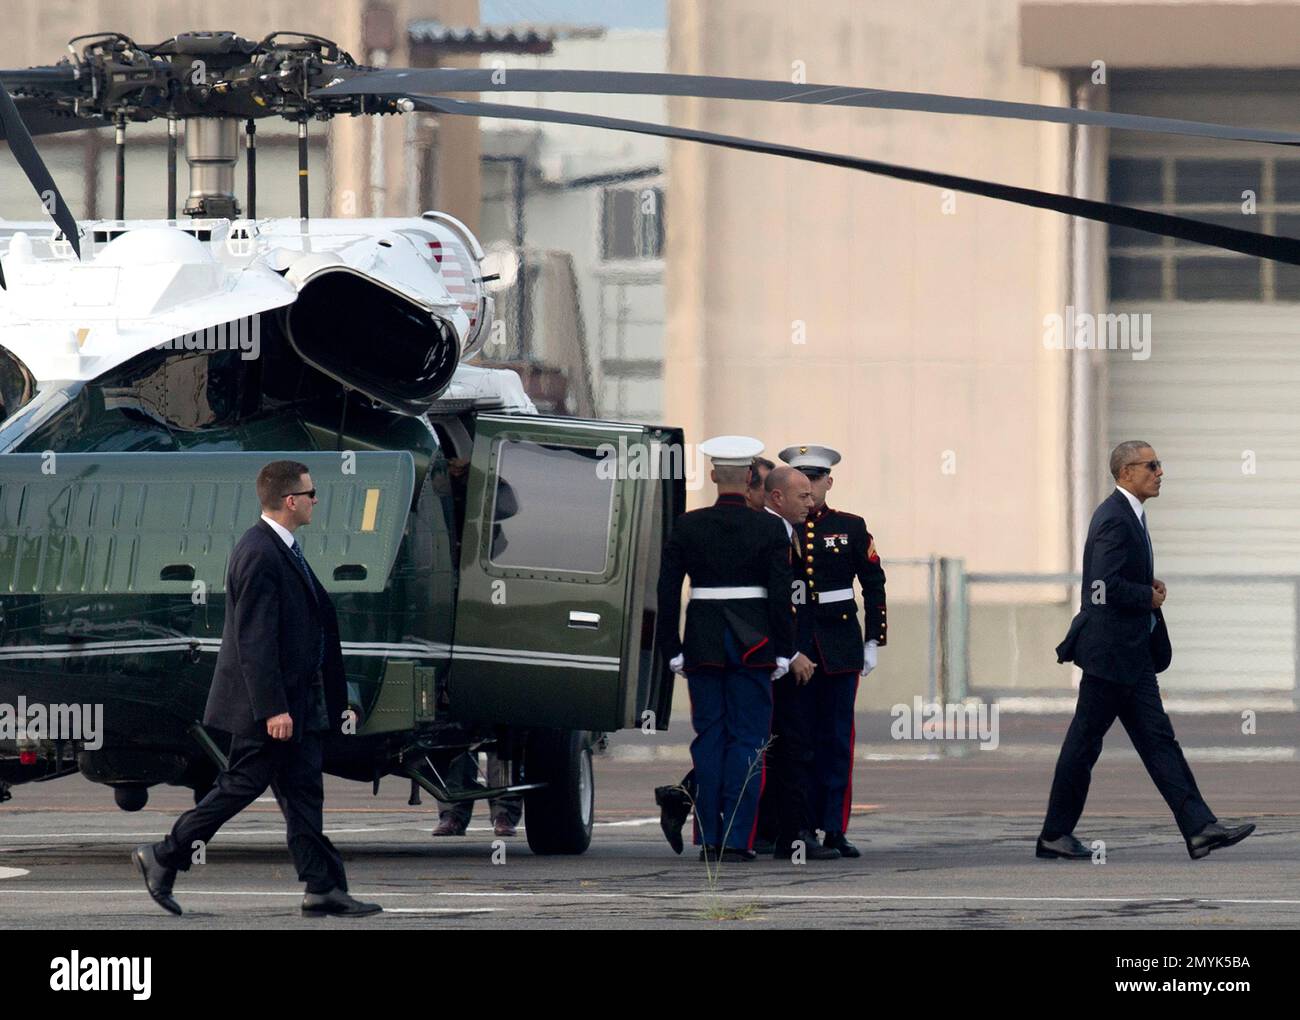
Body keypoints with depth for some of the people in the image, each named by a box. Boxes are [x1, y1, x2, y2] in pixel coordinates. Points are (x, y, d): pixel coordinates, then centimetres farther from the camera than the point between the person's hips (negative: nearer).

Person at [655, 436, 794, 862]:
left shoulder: (687, 527, 1)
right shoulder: (770, 528, -4)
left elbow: (667, 591, 0)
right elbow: (781, 594, -6)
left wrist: (672, 649, 5)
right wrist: (783, 651, -1)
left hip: (703, 645, 2)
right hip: (753, 645, -2)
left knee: (709, 739, 8)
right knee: (747, 740, 2)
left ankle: (709, 837, 7)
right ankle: (736, 839, -4)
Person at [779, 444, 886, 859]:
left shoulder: (850, 528, 5)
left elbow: (874, 586, 8)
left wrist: (873, 642, 3)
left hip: (839, 644, 0)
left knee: (837, 738, -1)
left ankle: (834, 829, 1)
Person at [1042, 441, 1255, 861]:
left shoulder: (1128, 515, 15)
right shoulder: (1114, 519, -17)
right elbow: (1106, 586, -25)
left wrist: (1150, 586, 8)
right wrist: (1150, 597, -11)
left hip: (1133, 650, 10)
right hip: (1111, 649, -10)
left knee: (1158, 739, 4)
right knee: (1085, 739, -1)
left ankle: (1199, 827, -1)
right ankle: (1055, 835, 7)